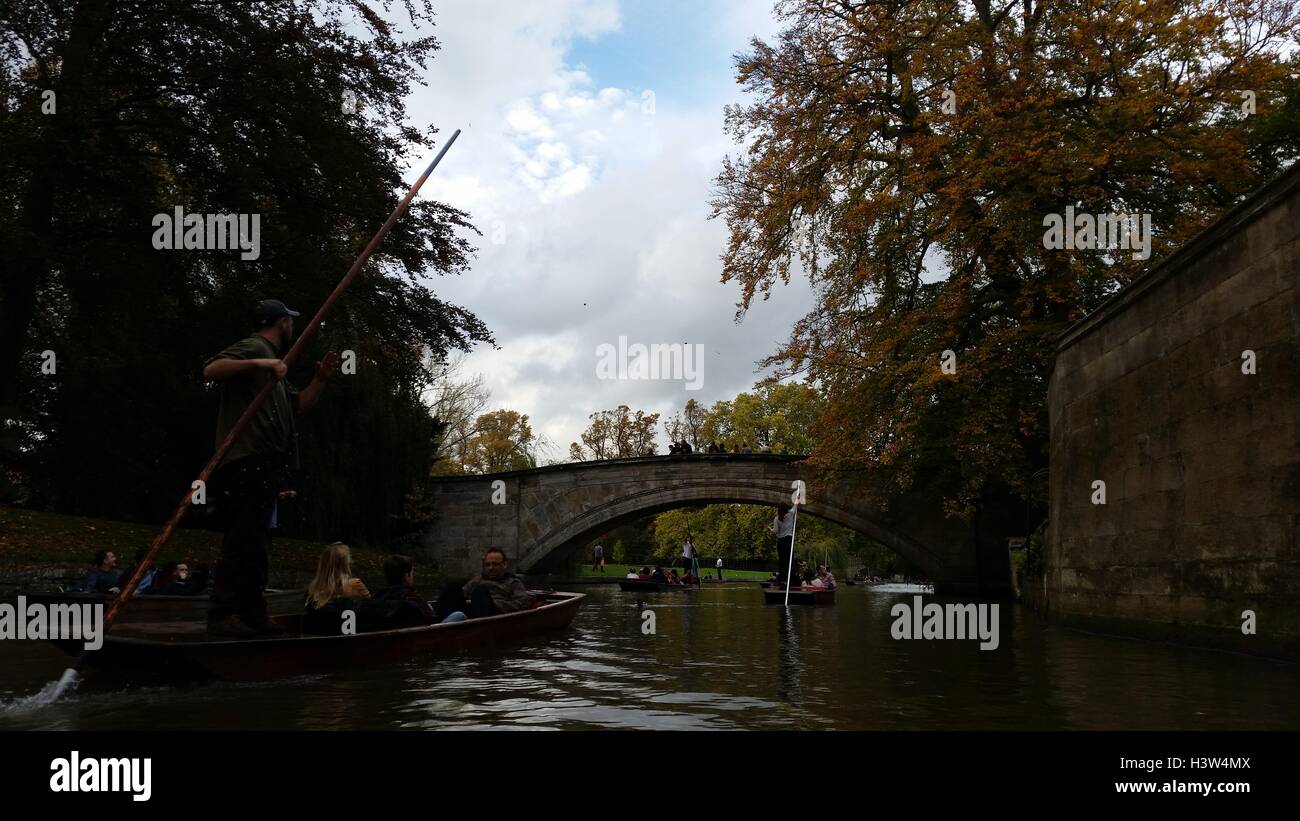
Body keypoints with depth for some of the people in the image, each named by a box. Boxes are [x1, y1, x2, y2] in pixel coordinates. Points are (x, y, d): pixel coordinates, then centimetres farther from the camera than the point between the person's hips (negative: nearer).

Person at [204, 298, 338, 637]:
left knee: (256, 544, 11)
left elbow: (297, 407, 31)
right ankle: (222, 615, -14)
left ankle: (253, 615, 15)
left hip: (264, 466, 11)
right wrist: (257, 364, -26)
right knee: (241, 541, -14)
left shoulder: (271, 359, 30)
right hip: (247, 462, -11)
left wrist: (320, 380, 20)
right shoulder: (254, 347, -1)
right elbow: (211, 369, -18)